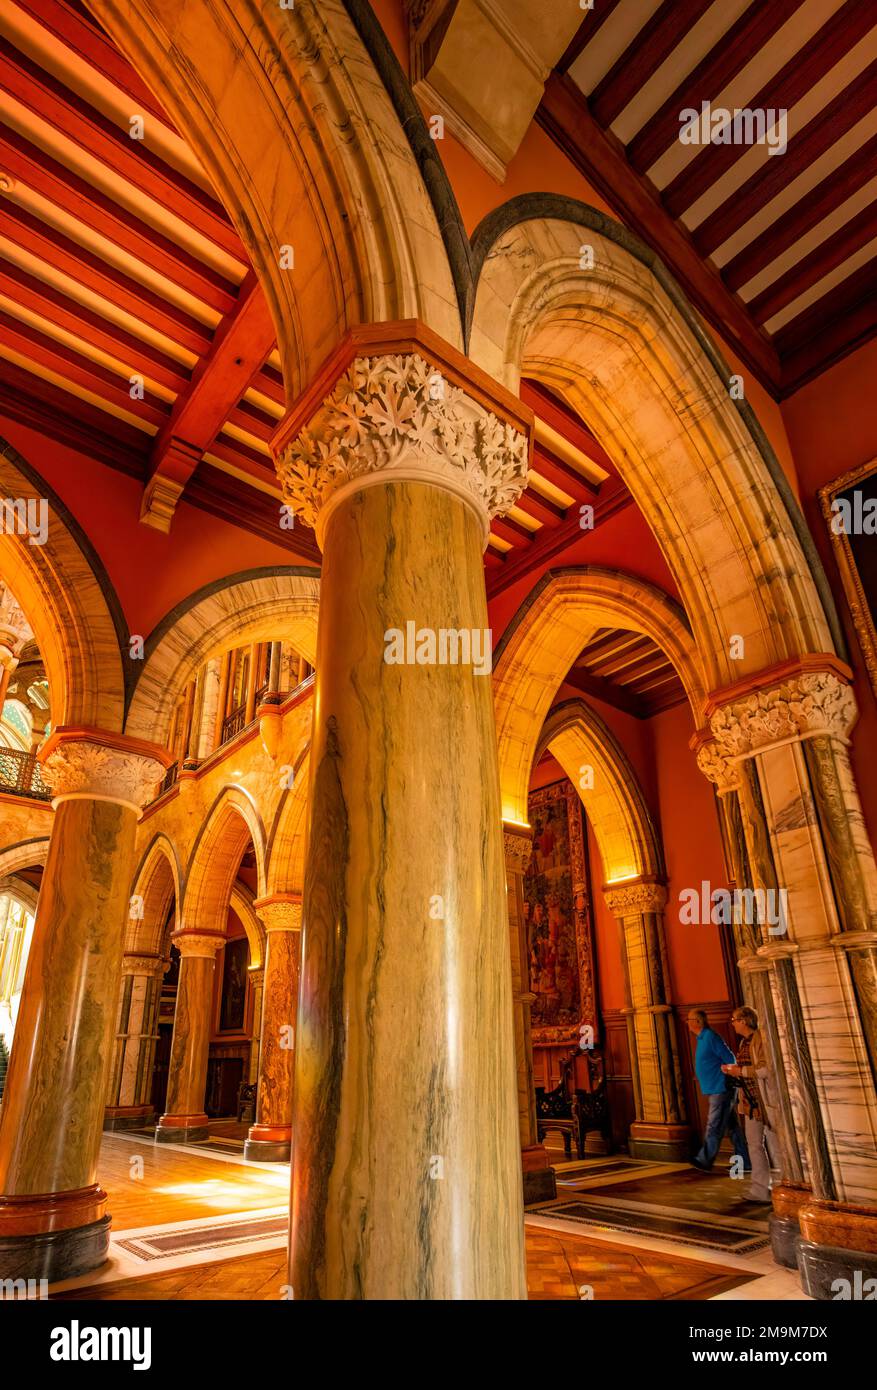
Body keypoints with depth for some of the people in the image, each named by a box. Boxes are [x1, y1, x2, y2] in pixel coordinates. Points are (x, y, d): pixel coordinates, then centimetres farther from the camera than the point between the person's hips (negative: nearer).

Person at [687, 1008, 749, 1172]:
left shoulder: (710, 1037, -17)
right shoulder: (702, 1038, 14)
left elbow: (730, 1059, -19)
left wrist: (731, 1078, -14)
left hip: (720, 1089, -10)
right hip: (716, 1090, 10)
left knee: (714, 1127, -3)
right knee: (732, 1126, 12)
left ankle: (705, 1160, 1)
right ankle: (744, 1162, 17)